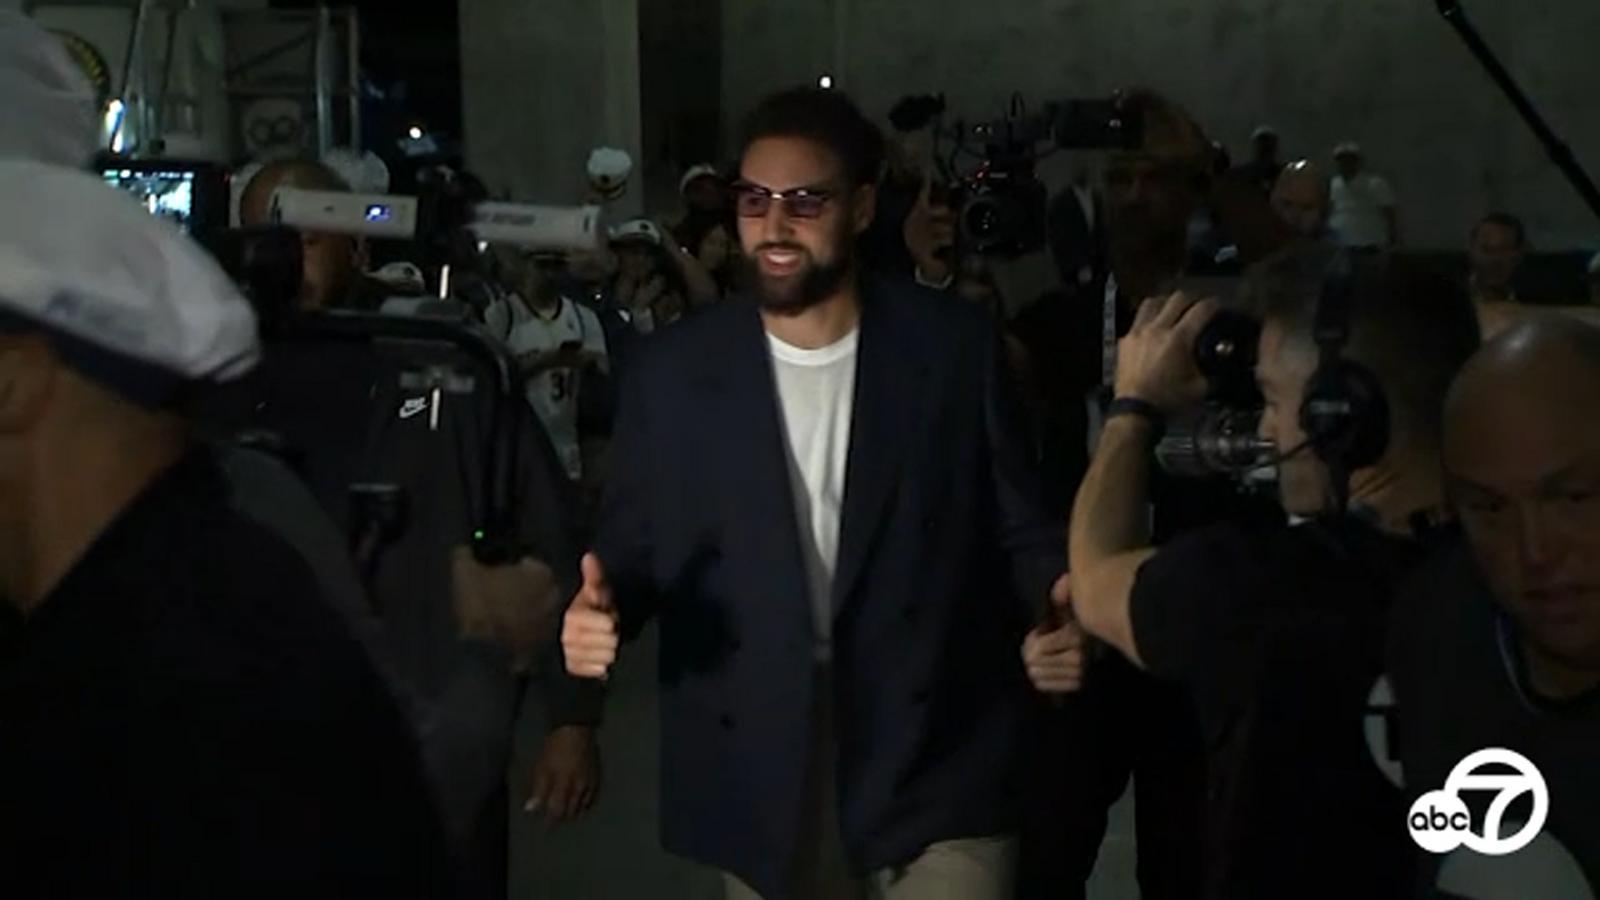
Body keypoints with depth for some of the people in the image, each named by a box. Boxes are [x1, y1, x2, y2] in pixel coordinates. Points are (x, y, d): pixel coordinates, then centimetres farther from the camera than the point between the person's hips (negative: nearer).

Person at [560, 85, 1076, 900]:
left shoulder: (954, 345, -3)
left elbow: (1016, 523, 1)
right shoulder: (674, 370, -1)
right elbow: (634, 549, 4)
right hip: (757, 765, 1)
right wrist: (602, 607, -18)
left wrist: (1061, 597, -20)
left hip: (934, 750, -1)